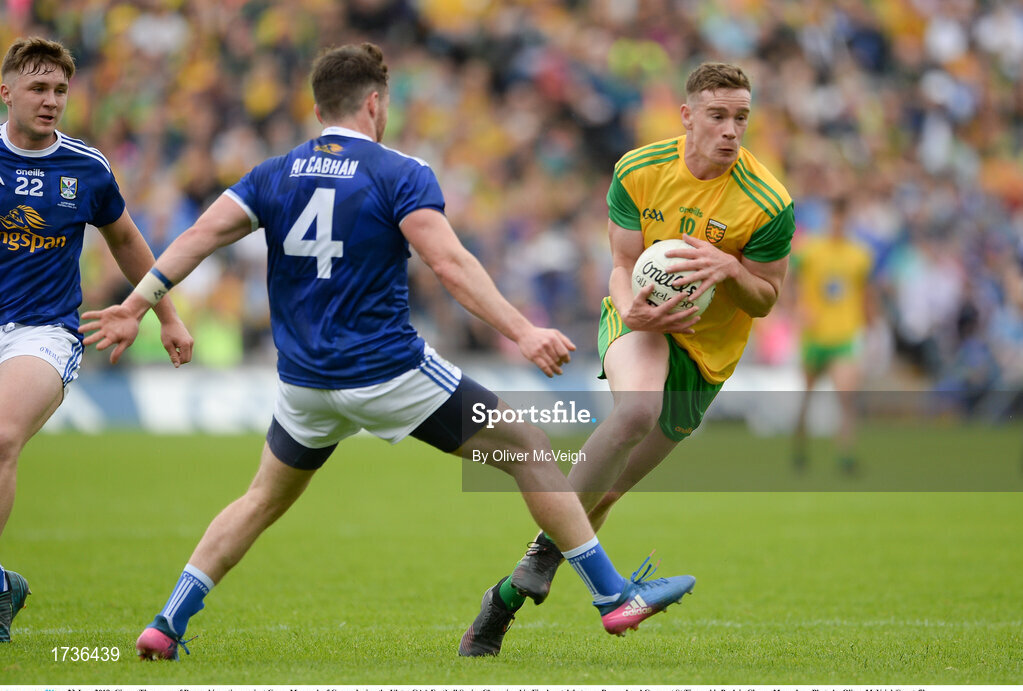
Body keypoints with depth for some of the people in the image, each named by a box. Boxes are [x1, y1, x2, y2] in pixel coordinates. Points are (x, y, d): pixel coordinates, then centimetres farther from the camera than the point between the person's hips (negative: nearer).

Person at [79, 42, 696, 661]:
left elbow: (200, 236, 1)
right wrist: (521, 331, -24)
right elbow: (449, 263, -20)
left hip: (304, 385, 5)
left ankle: (168, 624, 14)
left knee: (263, 501, 25)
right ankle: (614, 594, 2)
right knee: (527, 449, 4)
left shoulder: (276, 175, 7)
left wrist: (136, 306, 3)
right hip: (390, 374, -5)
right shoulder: (400, 174, -8)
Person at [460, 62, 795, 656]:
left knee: (606, 492, 3)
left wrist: (729, 267, -26)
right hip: (640, 319, 0)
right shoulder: (638, 171, -9)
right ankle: (547, 546, -23)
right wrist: (631, 308, -26)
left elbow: (766, 298, -5)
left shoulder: (769, 204, -15)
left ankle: (514, 593, 23)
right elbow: (624, 264, -3)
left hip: (705, 351, 0)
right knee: (637, 407, -37)